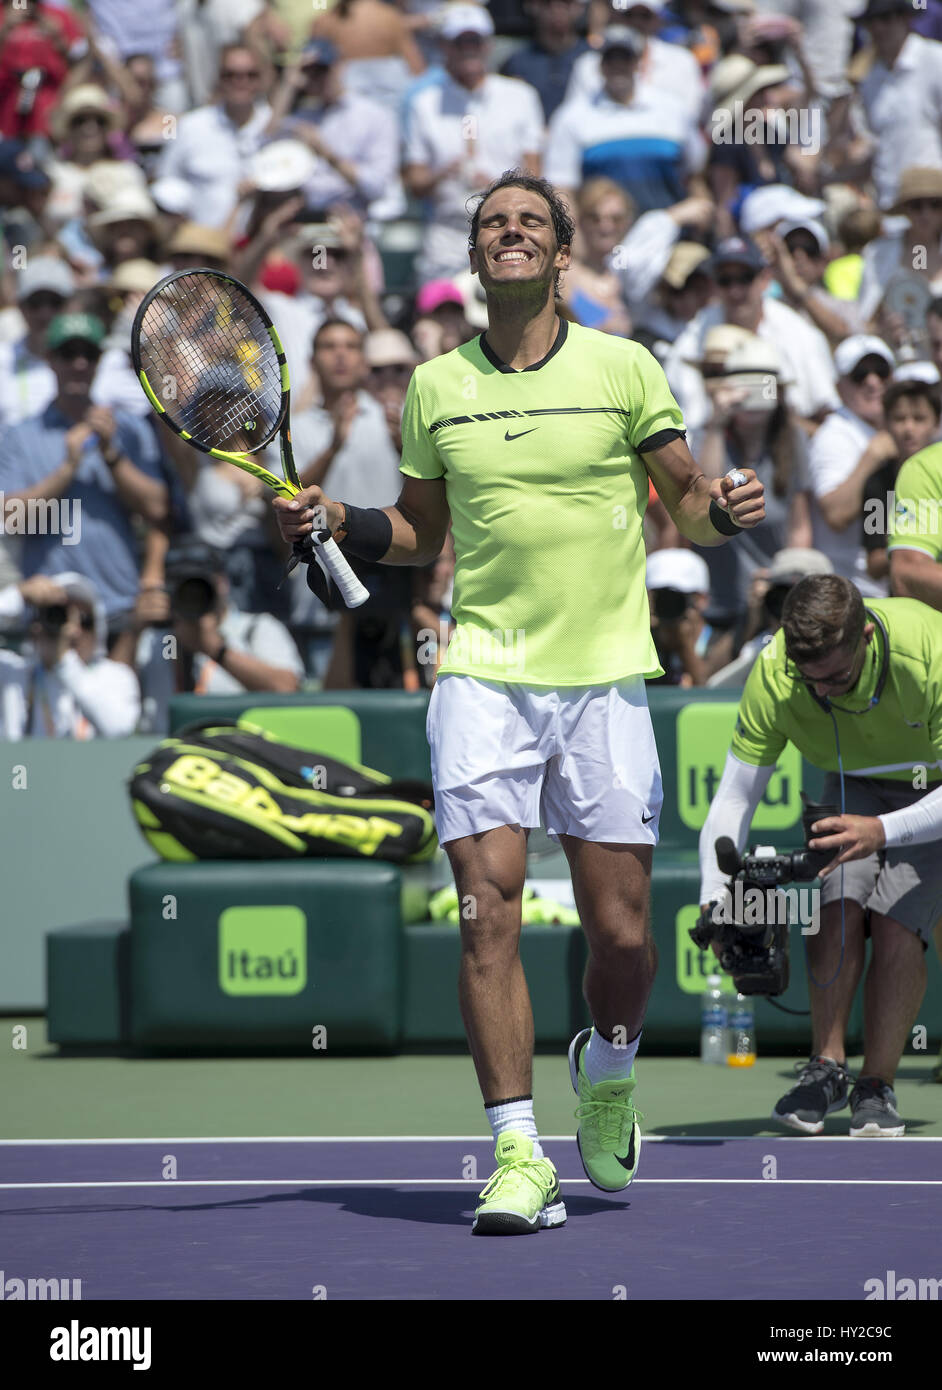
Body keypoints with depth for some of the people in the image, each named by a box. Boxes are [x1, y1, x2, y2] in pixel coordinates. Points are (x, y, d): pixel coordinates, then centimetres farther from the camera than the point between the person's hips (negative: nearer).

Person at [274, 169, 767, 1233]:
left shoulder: (624, 369, 4)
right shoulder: (436, 387, 9)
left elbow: (685, 501, 10)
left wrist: (724, 508, -12)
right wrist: (335, 521, 3)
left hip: (605, 678, -1)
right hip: (483, 676, 1)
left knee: (619, 927, 0)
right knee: (488, 913, -11)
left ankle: (608, 1068, 33)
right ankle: (518, 1156, -8)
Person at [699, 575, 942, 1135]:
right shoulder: (774, 674, -28)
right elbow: (736, 794, -20)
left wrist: (883, 832, -49)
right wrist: (716, 896, -33)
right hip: (855, 786, 3)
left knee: (896, 925, -20)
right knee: (838, 906, -21)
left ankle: (877, 1087, -7)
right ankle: (827, 1069, -7)